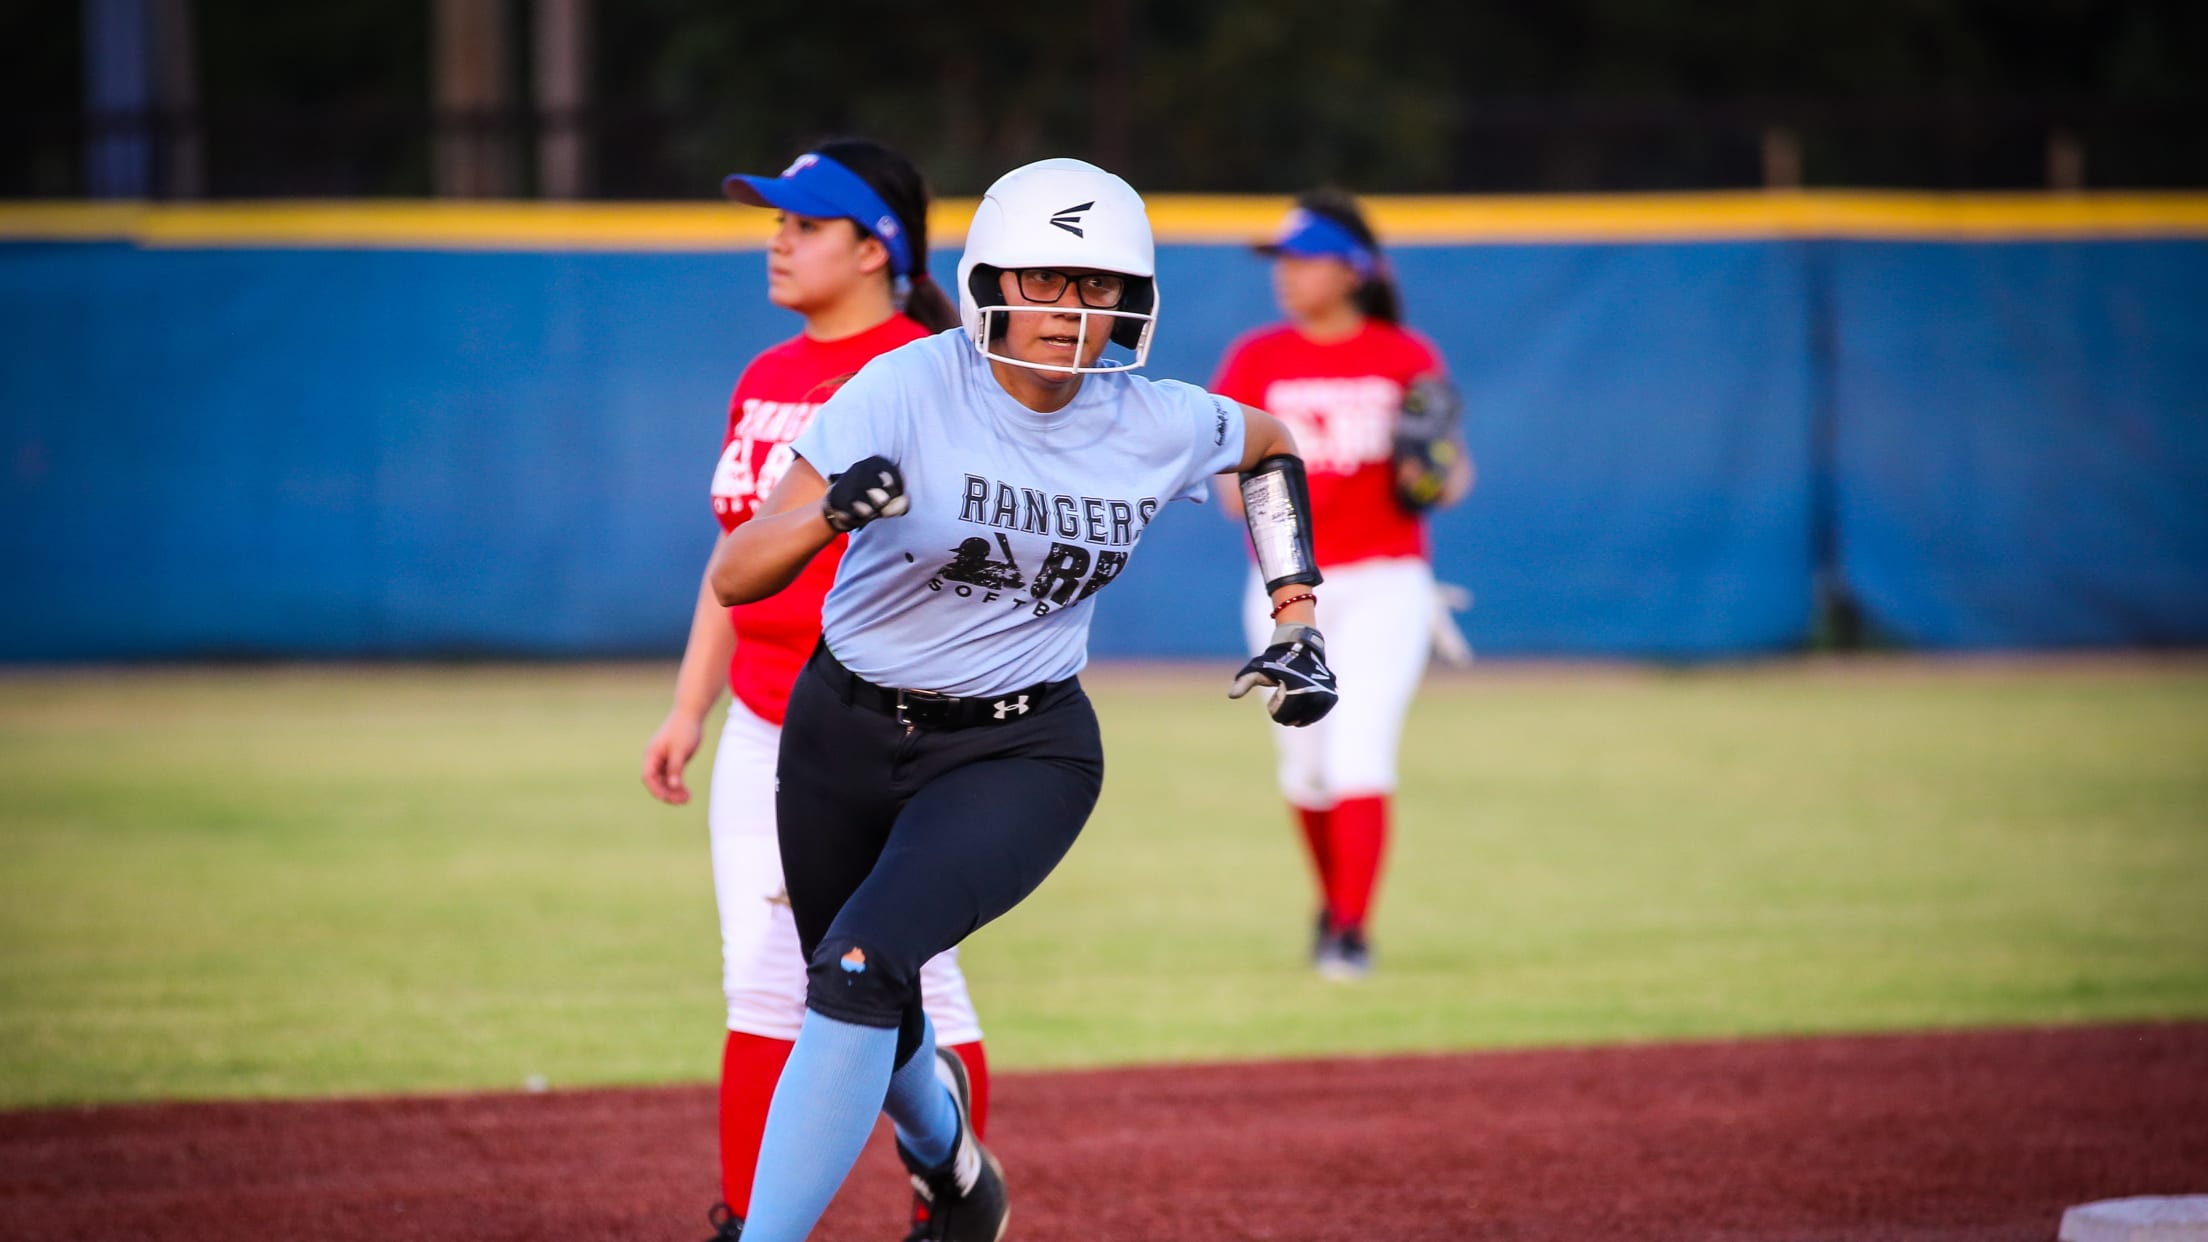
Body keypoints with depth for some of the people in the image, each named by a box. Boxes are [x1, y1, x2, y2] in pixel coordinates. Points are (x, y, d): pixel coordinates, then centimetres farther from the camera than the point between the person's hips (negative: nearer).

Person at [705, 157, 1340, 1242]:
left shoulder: (1158, 428, -10)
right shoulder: (905, 392, -19)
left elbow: (1270, 446, 16)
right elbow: (734, 577, -24)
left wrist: (1296, 623, 7)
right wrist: (833, 512, -45)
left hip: (1020, 755, -1)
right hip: (844, 740, 1)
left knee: (862, 966, -24)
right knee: (866, 1014, 15)